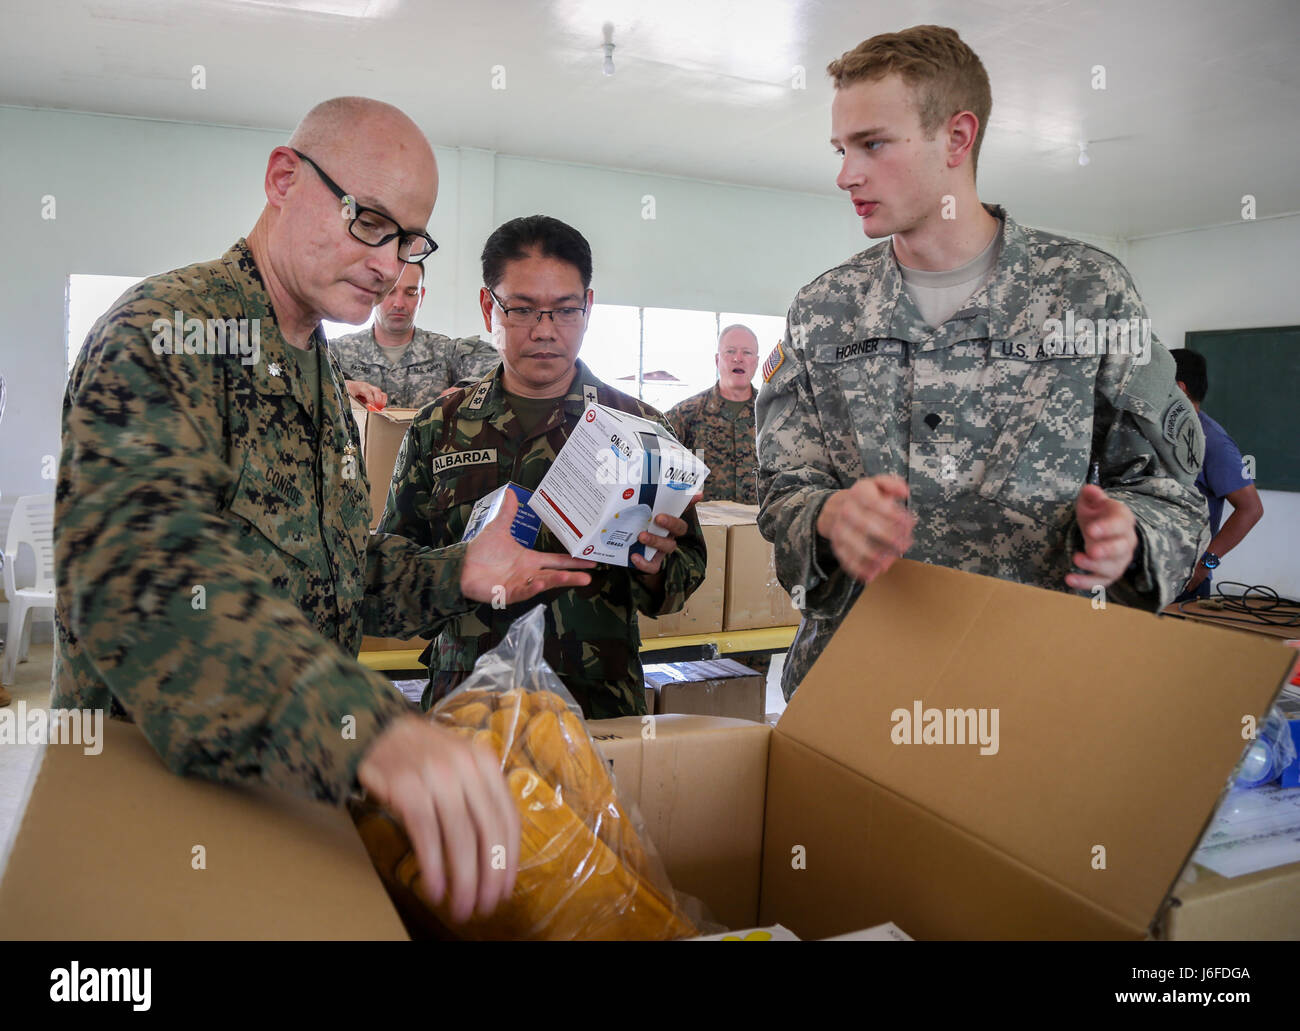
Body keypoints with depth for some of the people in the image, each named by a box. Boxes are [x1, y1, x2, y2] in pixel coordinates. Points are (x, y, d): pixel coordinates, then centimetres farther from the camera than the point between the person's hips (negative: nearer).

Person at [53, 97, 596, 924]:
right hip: (143, 779, -7)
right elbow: (142, 571, -34)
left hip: (291, 780, 8)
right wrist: (366, 727, -48)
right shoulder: (166, 333, -17)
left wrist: (457, 576, 1)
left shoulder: (322, 375, 13)